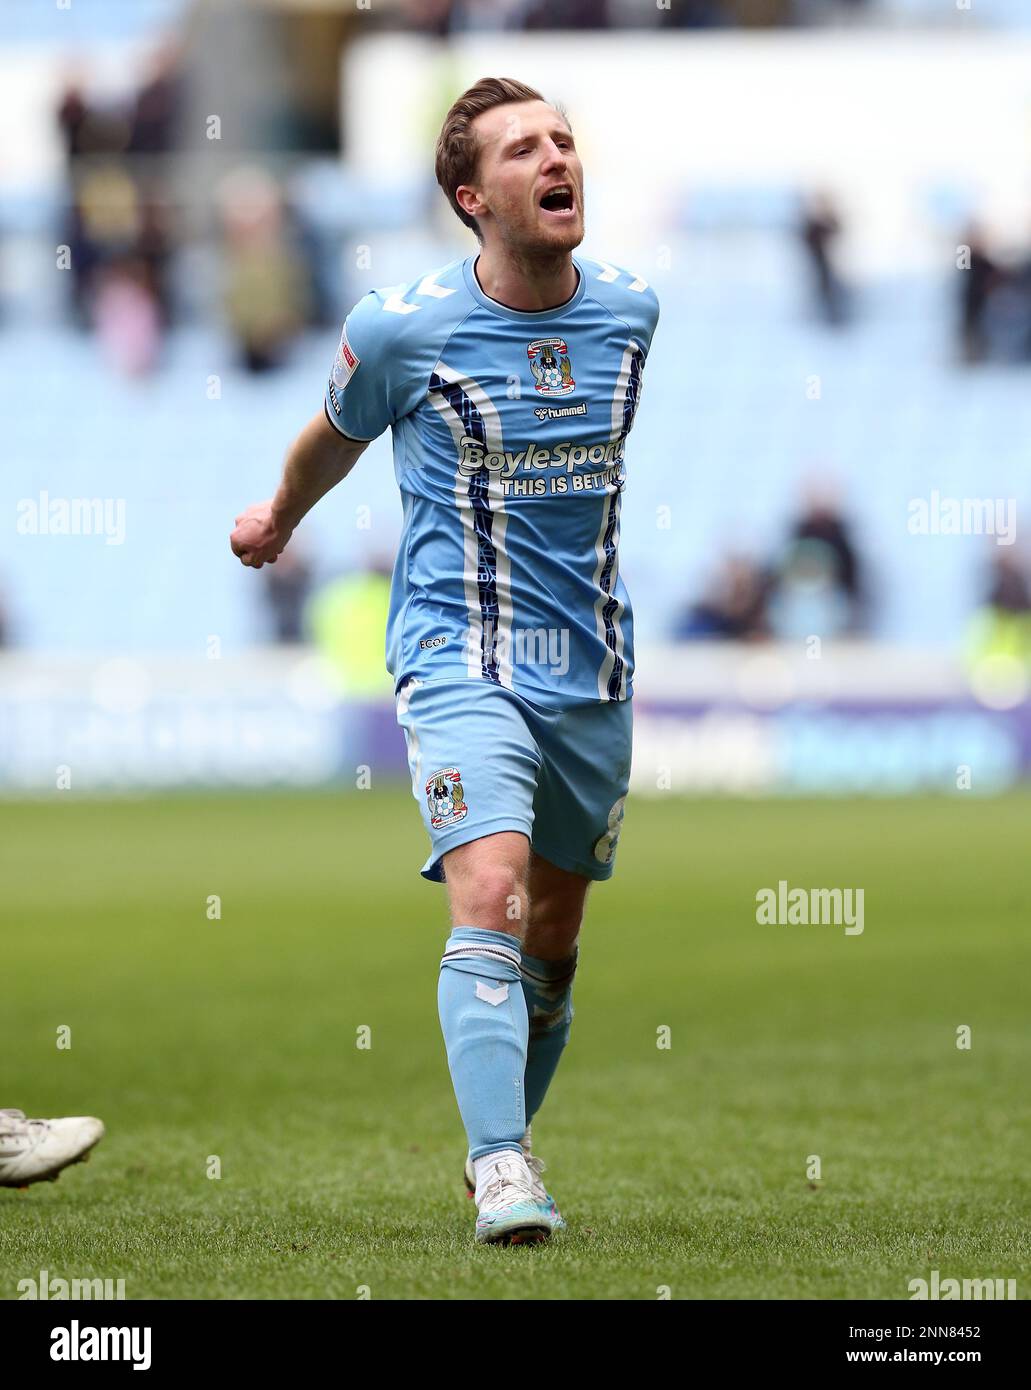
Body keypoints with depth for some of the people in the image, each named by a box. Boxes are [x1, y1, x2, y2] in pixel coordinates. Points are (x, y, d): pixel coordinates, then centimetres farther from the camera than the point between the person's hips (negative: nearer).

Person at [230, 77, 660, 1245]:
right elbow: (334, 438, 12)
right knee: (490, 897, -23)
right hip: (459, 659, -5)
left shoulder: (629, 309, 1)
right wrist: (277, 522, 28)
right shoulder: (400, 328, -10)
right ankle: (500, 1170, -29)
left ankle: (509, 1143, 29)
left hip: (592, 668, 5)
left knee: (551, 936, 12)